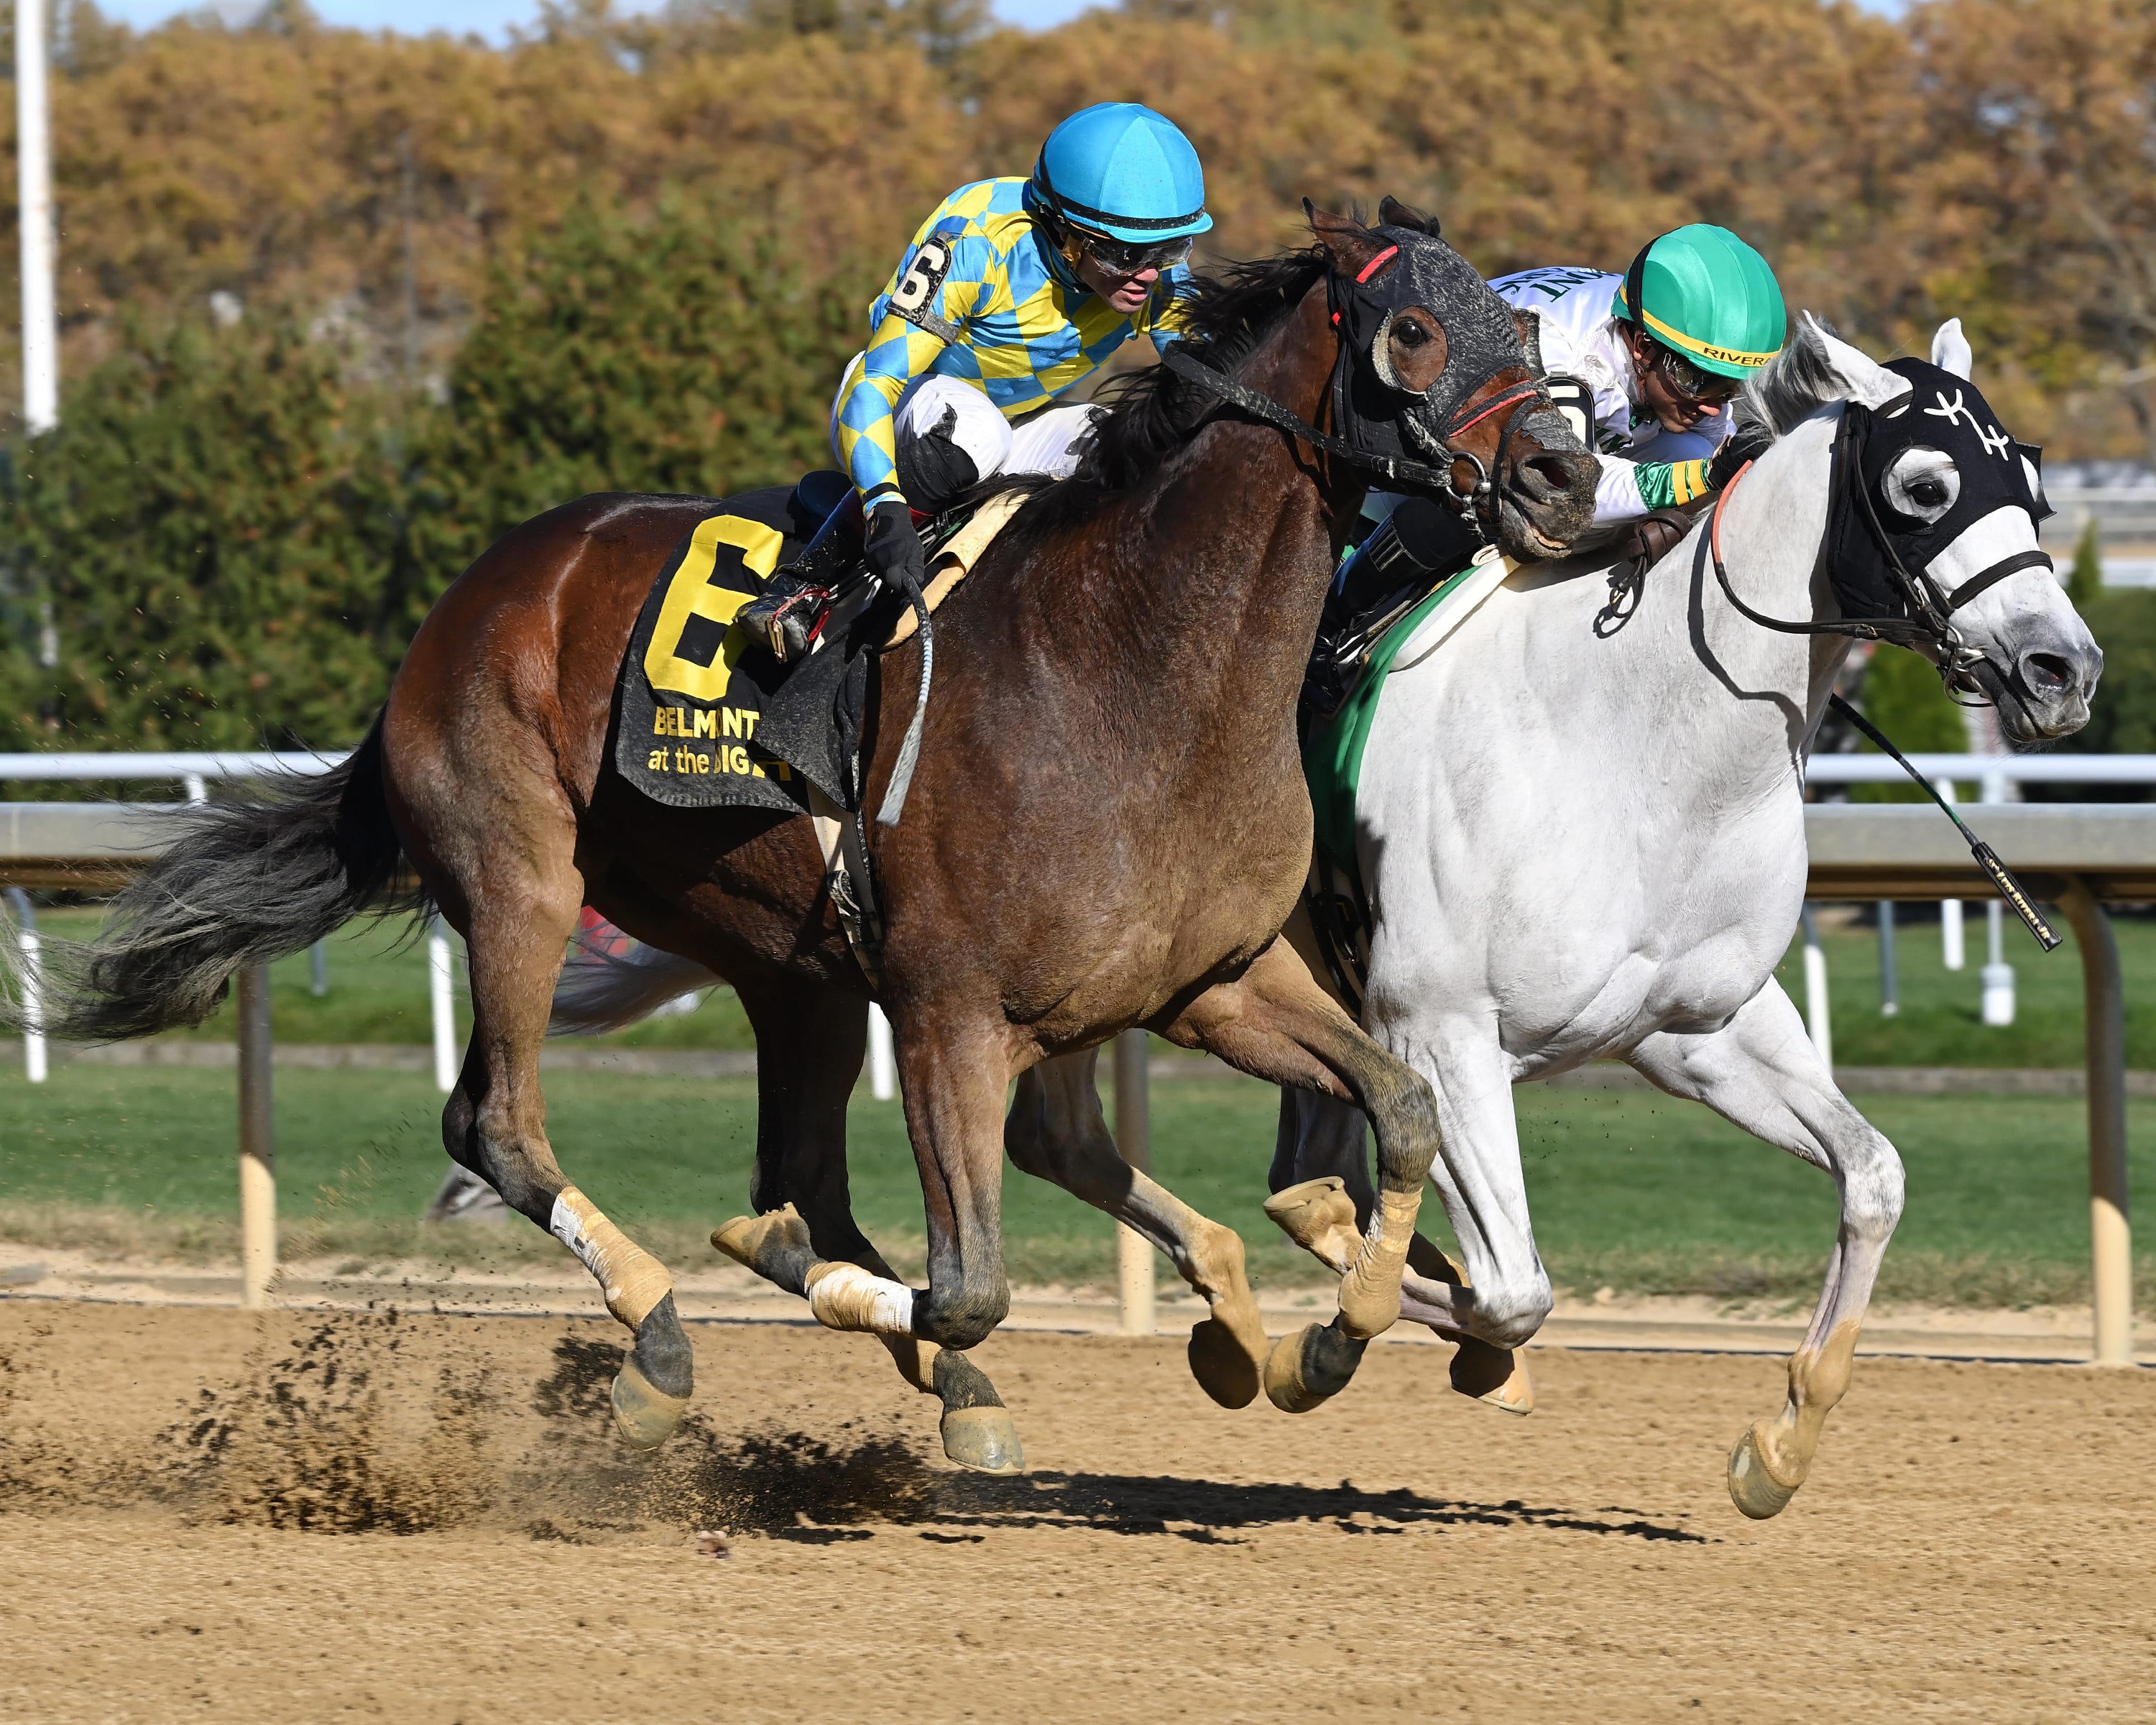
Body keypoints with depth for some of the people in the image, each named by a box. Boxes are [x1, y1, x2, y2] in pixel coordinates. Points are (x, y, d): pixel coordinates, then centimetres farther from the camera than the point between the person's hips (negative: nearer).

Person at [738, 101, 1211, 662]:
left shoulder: (1160, 272, -18)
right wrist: (886, 506, -52)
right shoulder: (975, 242, -33)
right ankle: (807, 582, -27)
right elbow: (873, 384, -37)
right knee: (969, 428, -41)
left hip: (1025, 427, 5)